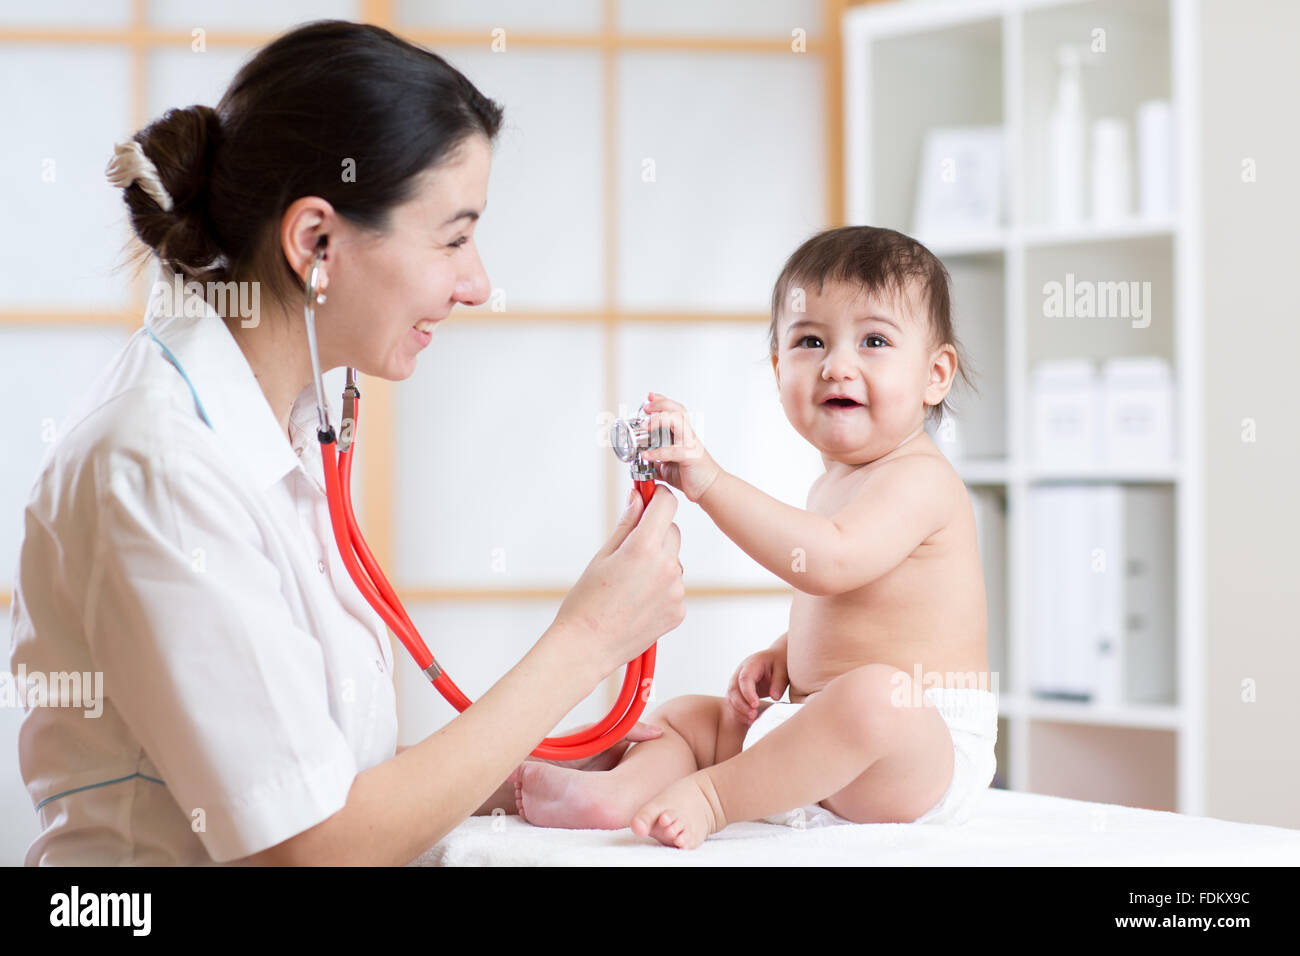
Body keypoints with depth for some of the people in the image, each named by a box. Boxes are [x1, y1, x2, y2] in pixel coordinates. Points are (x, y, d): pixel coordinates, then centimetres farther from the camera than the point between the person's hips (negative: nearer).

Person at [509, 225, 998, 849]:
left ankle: (711, 799, -30)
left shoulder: (919, 478, -13)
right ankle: (616, 792, -17)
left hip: (929, 756, -10)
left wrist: (709, 482, -34)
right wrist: (780, 654, 11)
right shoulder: (834, 486, 19)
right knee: (684, 715, 14)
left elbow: (827, 561, -31)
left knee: (871, 695, -40)